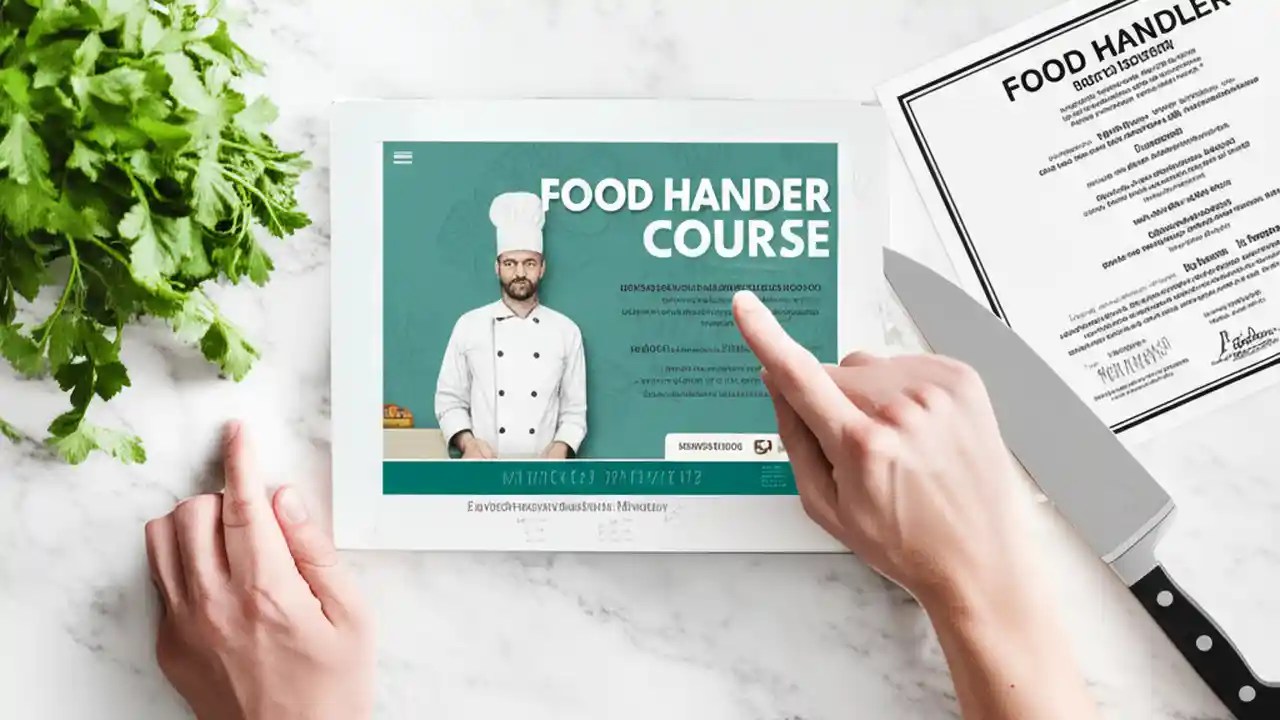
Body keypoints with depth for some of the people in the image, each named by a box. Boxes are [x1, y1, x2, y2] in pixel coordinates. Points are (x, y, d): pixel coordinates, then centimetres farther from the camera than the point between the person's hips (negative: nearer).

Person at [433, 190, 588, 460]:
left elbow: (574, 409, 7)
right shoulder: (469, 326, 4)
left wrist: (560, 449, -10)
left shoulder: (566, 331, 5)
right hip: (485, 471, 0)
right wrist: (467, 442, -10)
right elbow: (450, 400, 7)